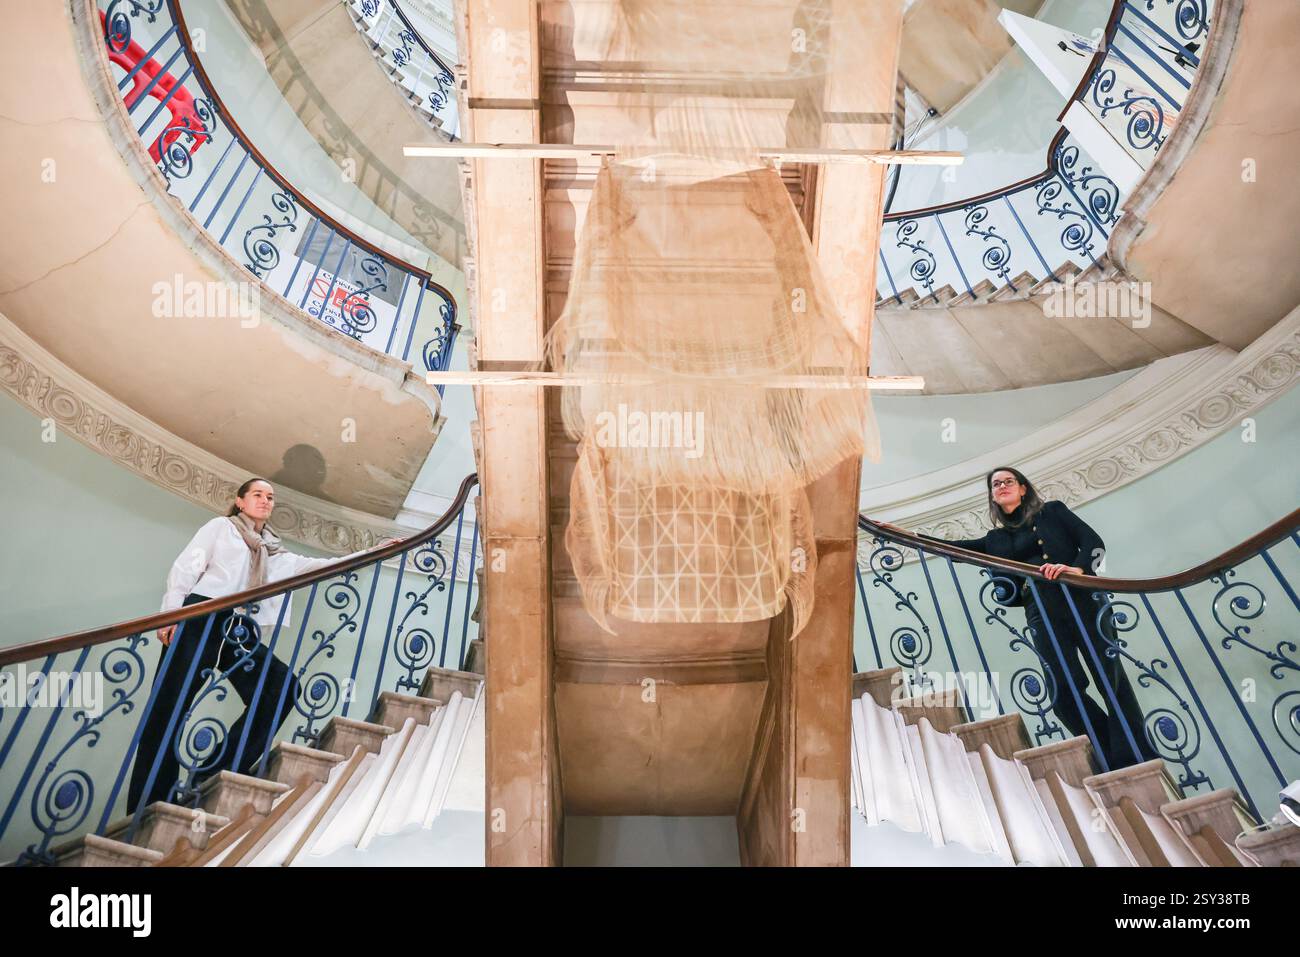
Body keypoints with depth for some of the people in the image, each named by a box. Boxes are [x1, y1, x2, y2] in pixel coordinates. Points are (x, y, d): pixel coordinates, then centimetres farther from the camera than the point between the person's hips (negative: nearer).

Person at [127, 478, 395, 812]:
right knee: (169, 709, -11)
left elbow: (318, 566, 21)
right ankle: (146, 807, -6)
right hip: (202, 620, -4)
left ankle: (220, 772, -10)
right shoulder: (221, 527, 15)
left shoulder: (276, 553, 26)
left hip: (241, 631, 5)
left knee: (284, 687, -16)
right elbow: (186, 567, 6)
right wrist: (171, 613, -8)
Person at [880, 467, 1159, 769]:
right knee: (1066, 691, -11)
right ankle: (1116, 764, -3)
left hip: (1082, 600, -2)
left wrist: (1077, 568, -15)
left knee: (1112, 678, -7)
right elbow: (952, 547, 19)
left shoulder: (1053, 511, 15)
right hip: (1042, 616, 2)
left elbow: (1094, 542, 6)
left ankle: (1144, 762, -2)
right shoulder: (996, 540, 22)